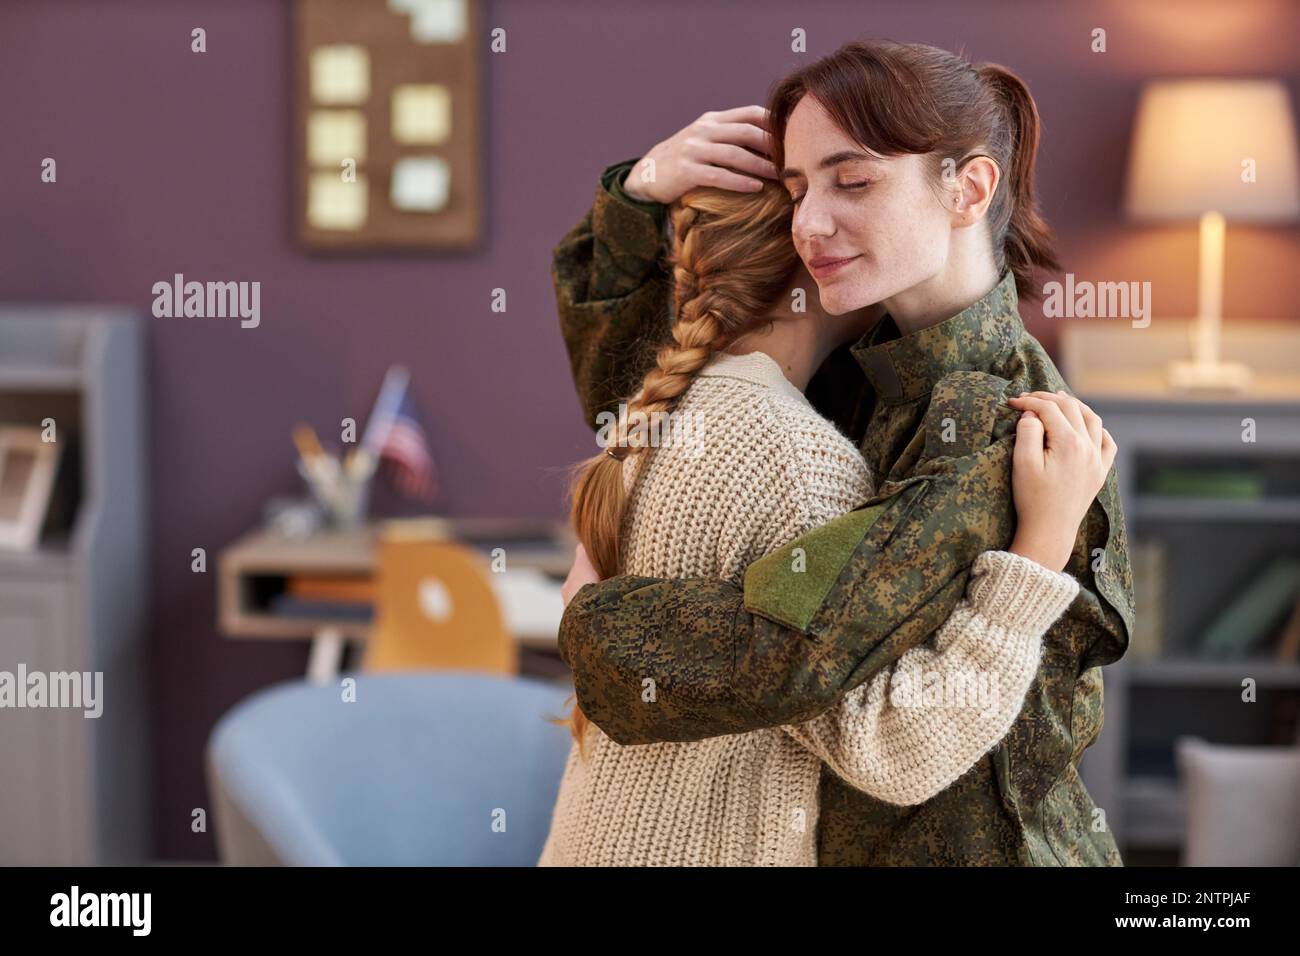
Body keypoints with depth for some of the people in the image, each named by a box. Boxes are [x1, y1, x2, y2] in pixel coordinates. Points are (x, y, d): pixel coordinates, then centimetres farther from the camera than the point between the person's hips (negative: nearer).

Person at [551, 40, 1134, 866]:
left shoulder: (1001, 434, -25)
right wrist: (639, 194, -8)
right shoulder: (866, 381, -2)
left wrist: (593, 611, -15)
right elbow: (629, 391, 8)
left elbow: (784, 653, -33)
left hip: (965, 845, -7)